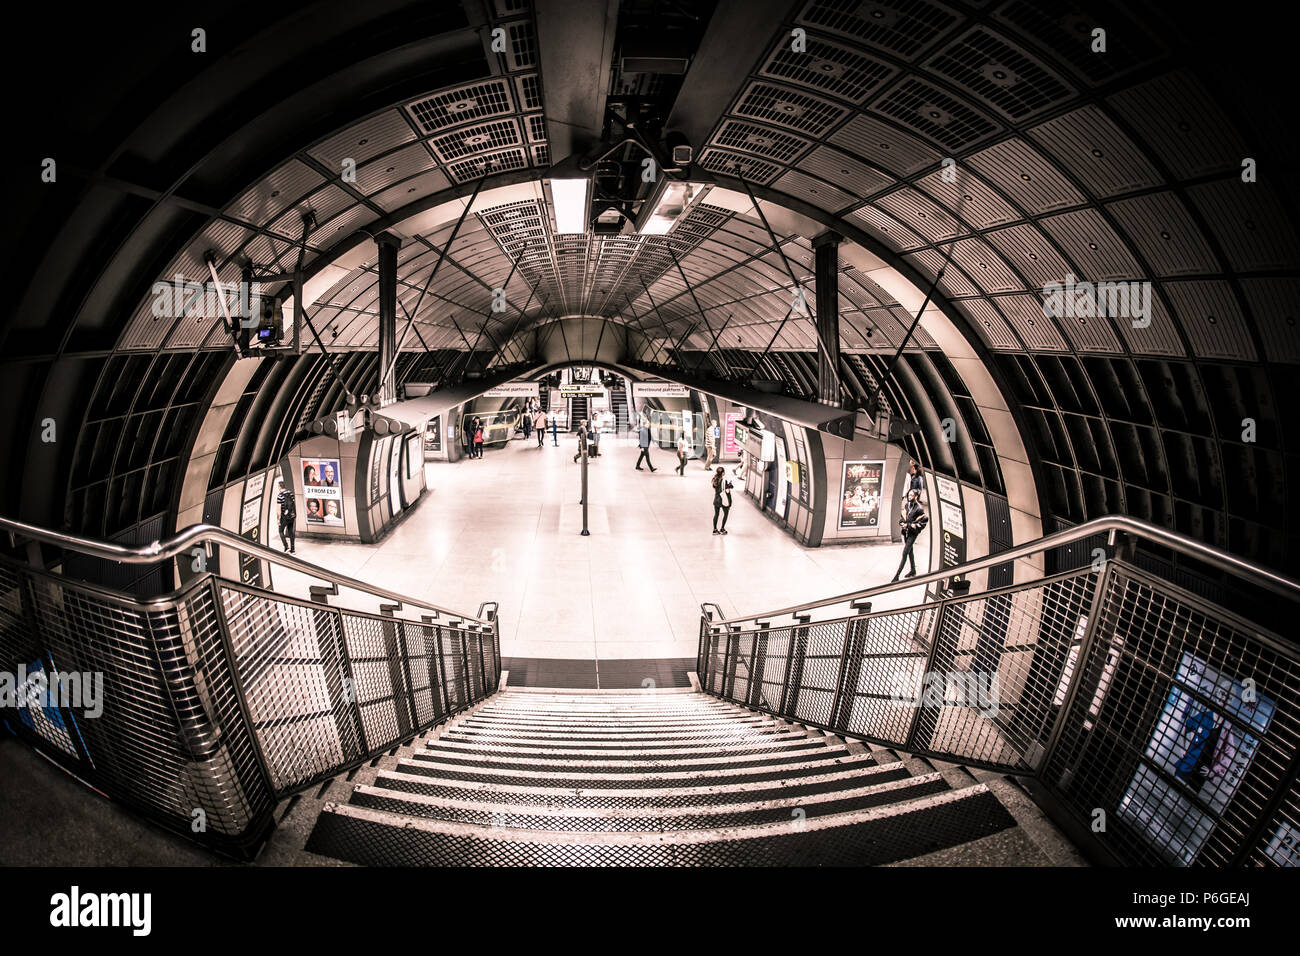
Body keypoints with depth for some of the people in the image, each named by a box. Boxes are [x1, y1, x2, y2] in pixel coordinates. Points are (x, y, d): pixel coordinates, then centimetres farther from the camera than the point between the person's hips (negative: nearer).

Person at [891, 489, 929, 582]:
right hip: (906, 531, 8)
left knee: (905, 553, -9)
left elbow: (923, 522, -16)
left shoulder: (919, 508, -16)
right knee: (910, 551, 19)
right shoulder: (908, 505, 5)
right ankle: (913, 571, 35)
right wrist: (902, 523, 2)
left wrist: (909, 525, -18)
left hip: (913, 533, -8)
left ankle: (896, 576, -9)